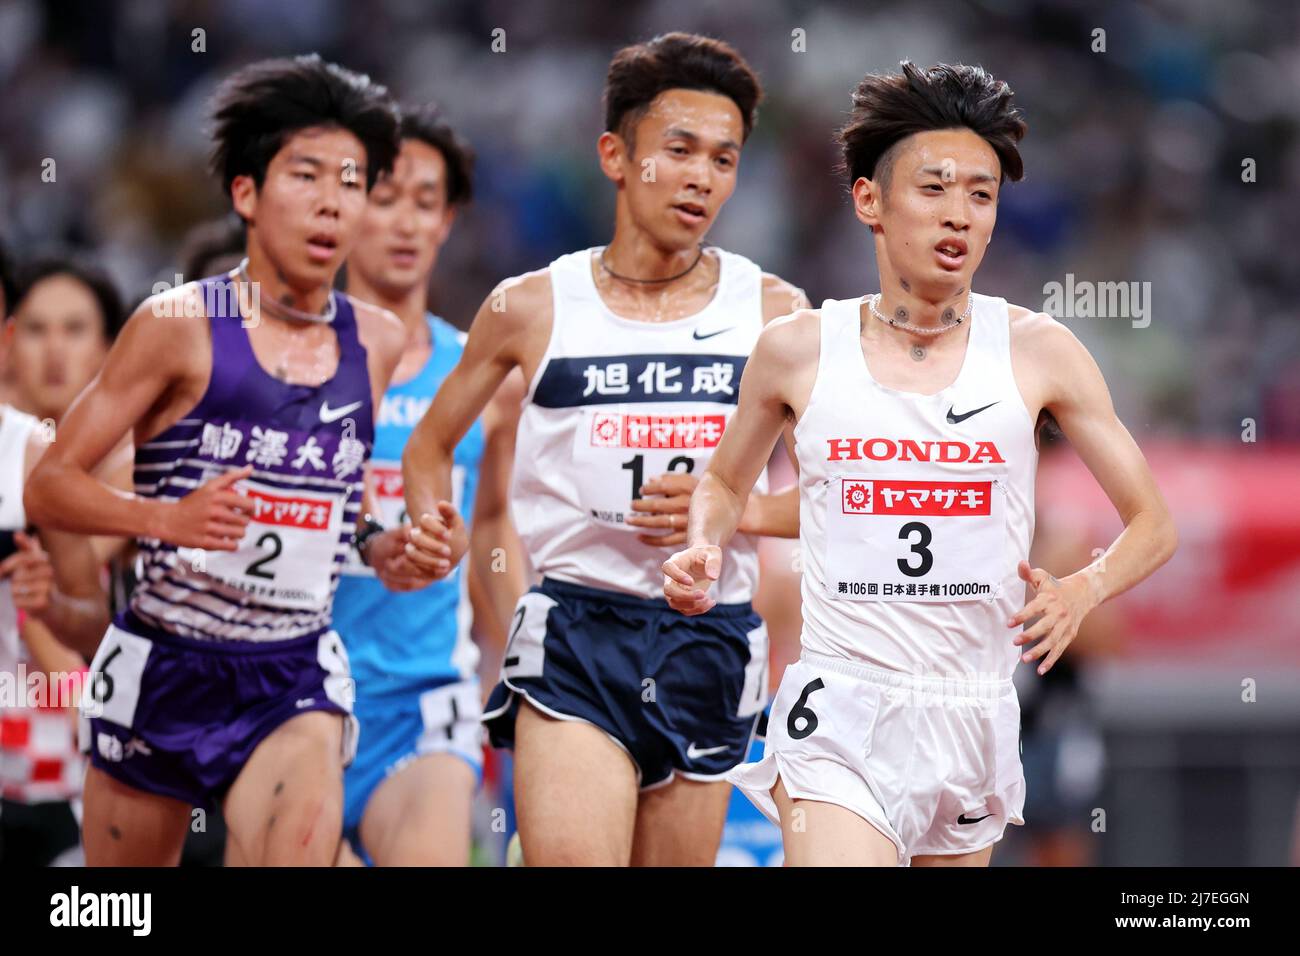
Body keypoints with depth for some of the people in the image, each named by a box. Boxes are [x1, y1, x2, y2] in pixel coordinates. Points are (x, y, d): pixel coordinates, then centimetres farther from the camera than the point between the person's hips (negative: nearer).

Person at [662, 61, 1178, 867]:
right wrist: (703, 552, -3)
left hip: (975, 711, 2)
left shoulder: (1037, 352, 0)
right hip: (840, 710, -2)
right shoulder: (798, 351, 1)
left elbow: (1153, 523, 5)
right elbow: (727, 484, 19)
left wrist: (1082, 591, -15)